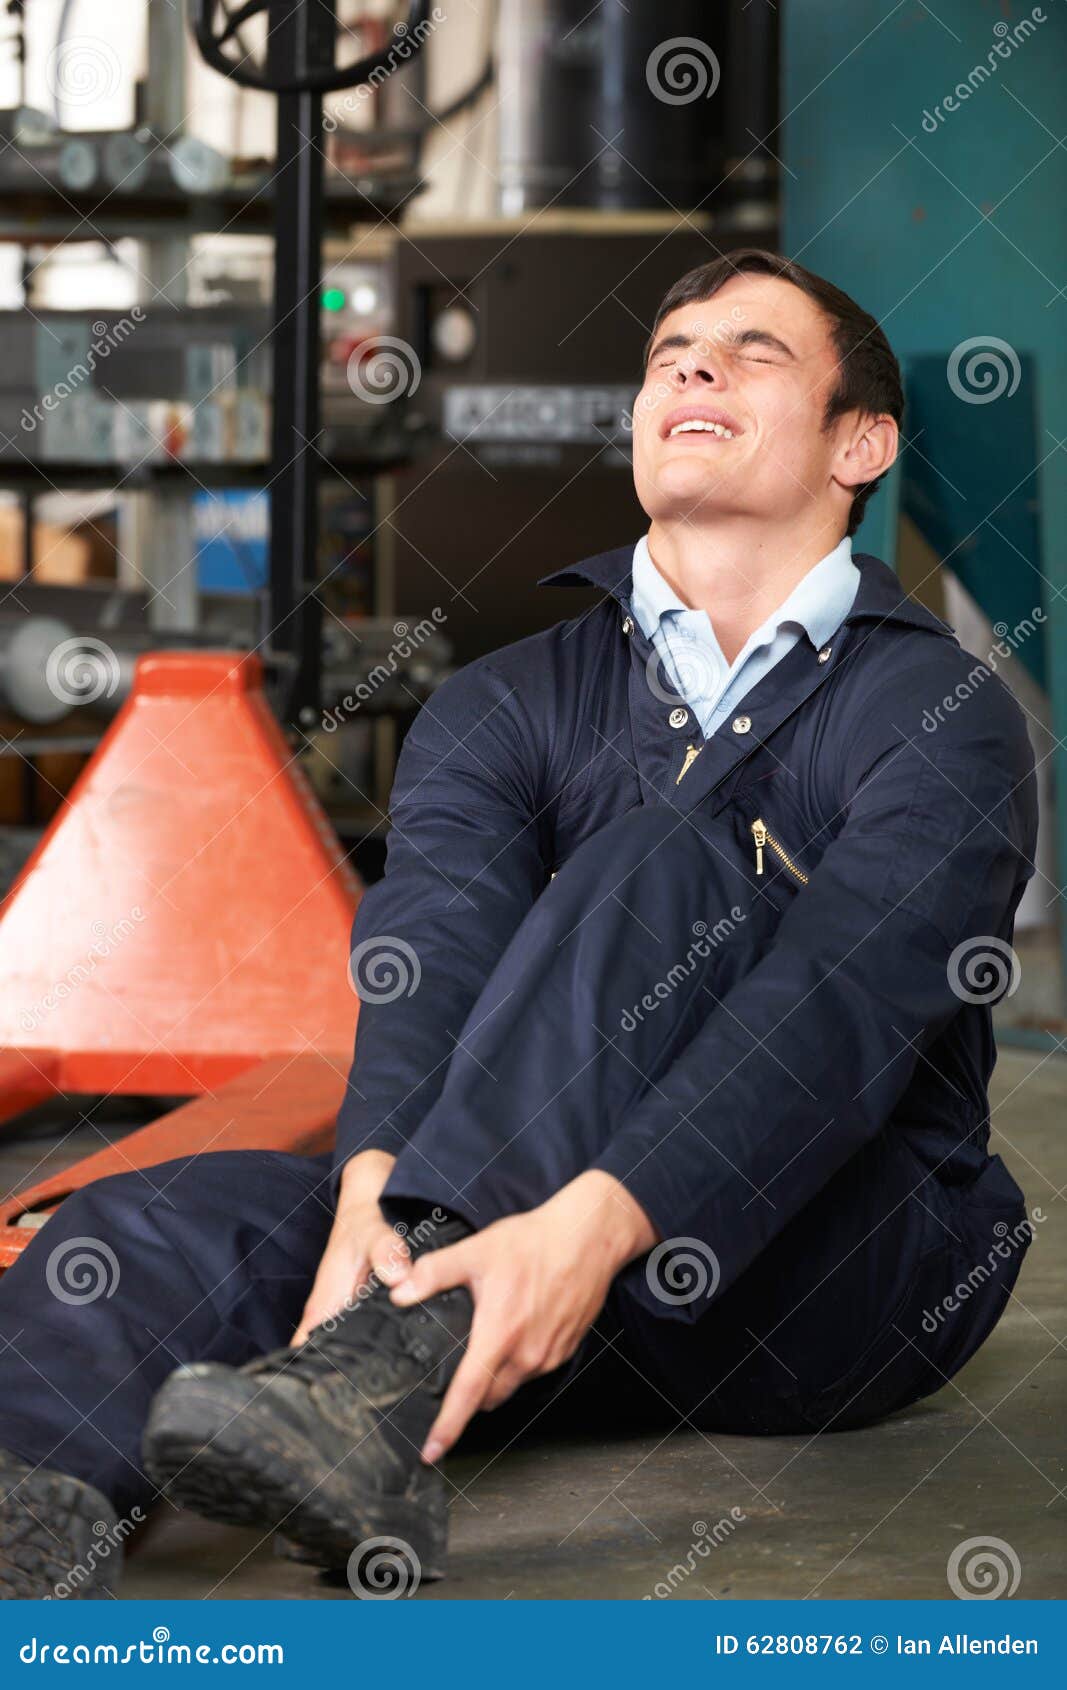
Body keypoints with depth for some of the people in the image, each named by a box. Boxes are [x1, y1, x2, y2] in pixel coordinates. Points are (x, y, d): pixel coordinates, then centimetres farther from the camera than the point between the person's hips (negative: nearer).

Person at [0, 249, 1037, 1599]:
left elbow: (837, 1009, -20)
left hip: (853, 1278, -3)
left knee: (660, 862, -27)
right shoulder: (507, 707, 13)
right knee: (143, 1226, -23)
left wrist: (598, 1222, -38)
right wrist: (372, 1187, -32)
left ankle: (386, 1368, -47)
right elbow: (433, 952, -8)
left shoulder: (943, 715, -1)